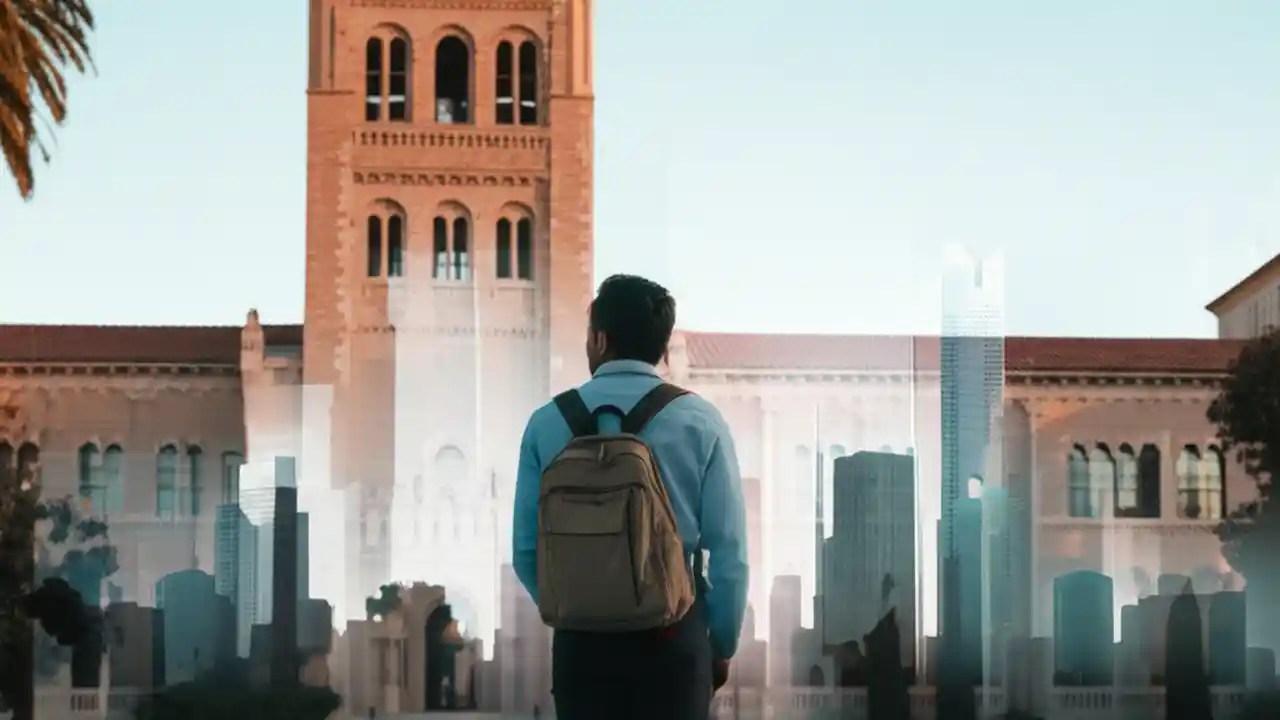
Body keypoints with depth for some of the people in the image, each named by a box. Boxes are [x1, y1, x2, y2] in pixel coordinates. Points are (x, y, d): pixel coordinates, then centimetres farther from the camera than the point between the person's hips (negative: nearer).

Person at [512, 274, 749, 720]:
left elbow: (526, 550, 2)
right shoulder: (700, 423, -4)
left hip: (582, 636, 1)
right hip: (673, 633, -1)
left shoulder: (548, 424, -1)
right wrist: (722, 645, 9)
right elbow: (728, 551, -5)